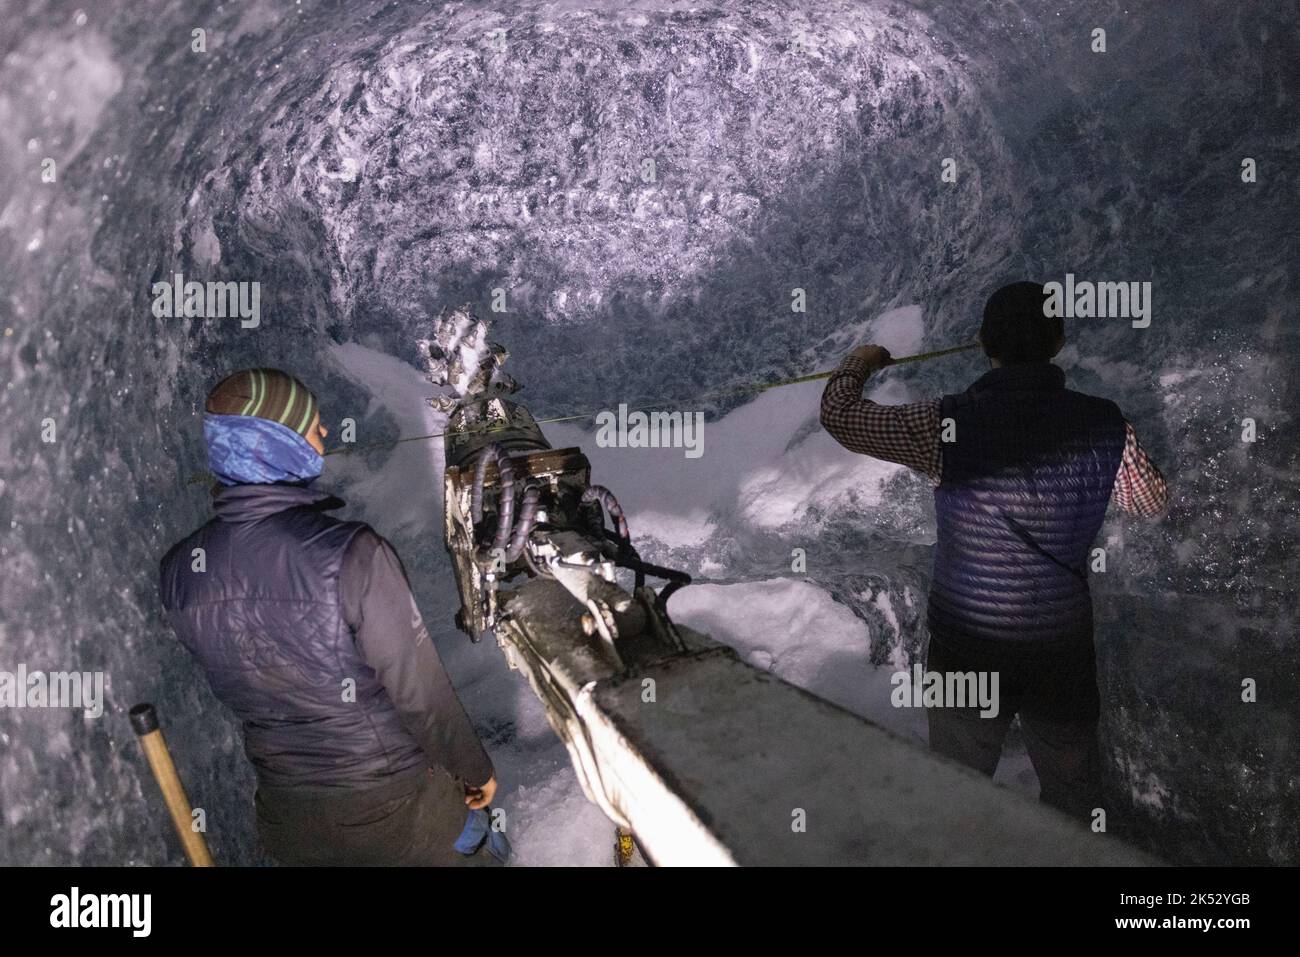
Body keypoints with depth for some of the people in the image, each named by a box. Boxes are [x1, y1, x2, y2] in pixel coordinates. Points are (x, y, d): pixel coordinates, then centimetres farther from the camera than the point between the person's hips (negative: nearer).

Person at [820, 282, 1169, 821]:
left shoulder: (948, 426, -19)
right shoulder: (1103, 426, -12)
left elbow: (838, 415, -8)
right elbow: (1153, 502, 7)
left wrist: (860, 362, 13)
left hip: (964, 654, -1)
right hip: (1064, 653, 2)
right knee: (1074, 797, 24)